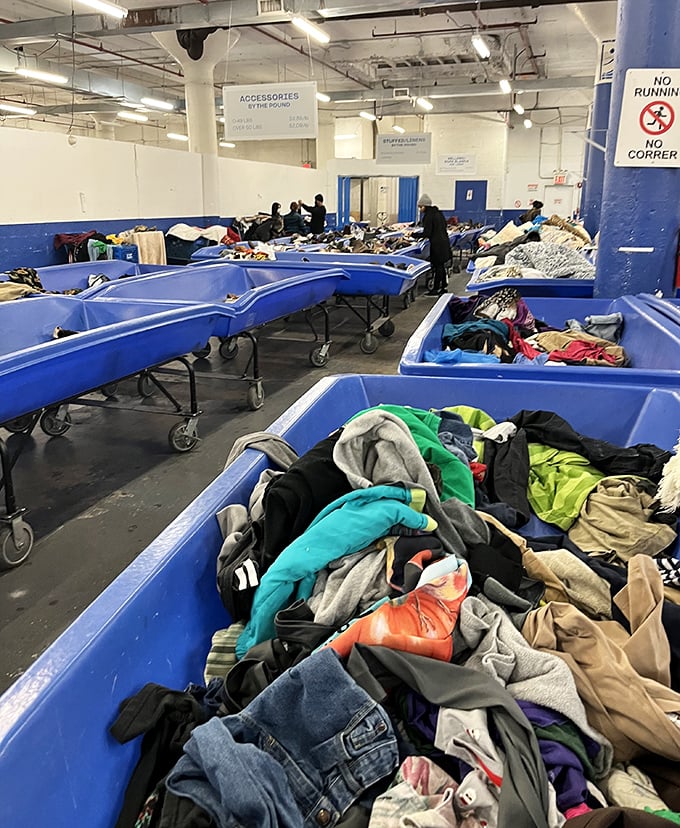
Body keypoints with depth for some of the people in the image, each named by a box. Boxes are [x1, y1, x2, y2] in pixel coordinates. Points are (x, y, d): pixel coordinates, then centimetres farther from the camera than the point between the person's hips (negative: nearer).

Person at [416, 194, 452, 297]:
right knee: (441, 265, 15)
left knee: (437, 266, -4)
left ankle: (436, 289, 0)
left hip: (437, 243, -9)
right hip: (444, 241, 9)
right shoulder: (438, 213, 13)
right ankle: (443, 287, 22)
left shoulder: (428, 216, -14)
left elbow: (427, 233, -18)